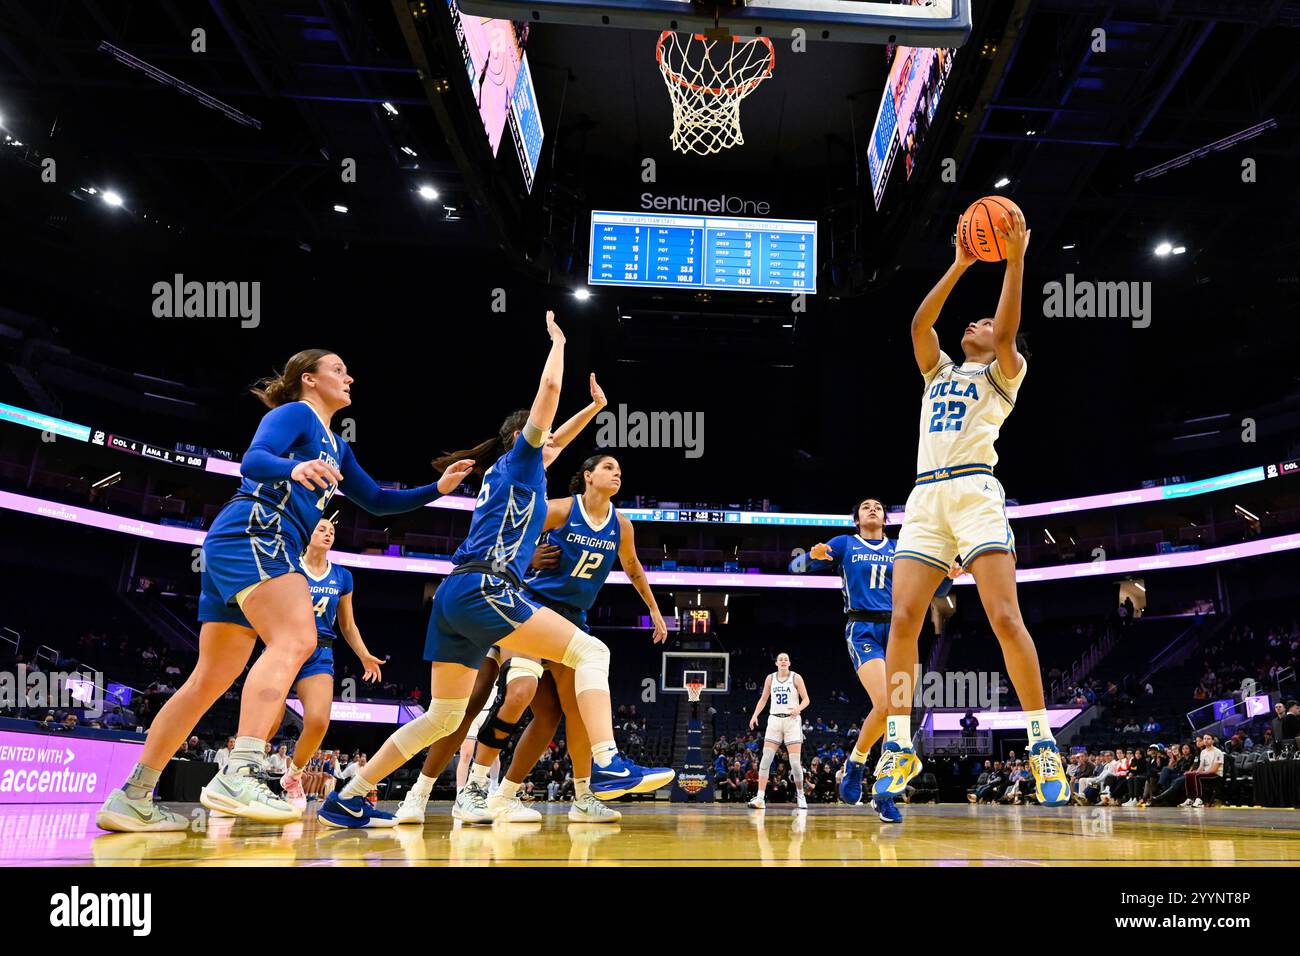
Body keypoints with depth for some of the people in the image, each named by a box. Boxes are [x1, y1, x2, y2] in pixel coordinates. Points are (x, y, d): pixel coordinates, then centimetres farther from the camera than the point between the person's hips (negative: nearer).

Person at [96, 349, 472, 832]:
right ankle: (239, 774, -36)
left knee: (211, 678, 8)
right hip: (253, 532, -10)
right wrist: (294, 468, -37)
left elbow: (376, 501, 29)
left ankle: (131, 799, 11)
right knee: (295, 641, -25)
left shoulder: (336, 446, 27)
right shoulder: (295, 412, 2)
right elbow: (254, 459, -16)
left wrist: (437, 489, 20)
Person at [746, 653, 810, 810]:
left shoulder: (796, 678, -1)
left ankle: (800, 796, 14)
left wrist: (798, 708, -21)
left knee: (795, 762, -5)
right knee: (765, 759, -8)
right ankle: (760, 797, -8)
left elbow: (806, 699, -1)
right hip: (774, 720, 2)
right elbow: (763, 699, 14)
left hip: (792, 721, -2)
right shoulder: (770, 678, 7)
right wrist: (755, 715, 0)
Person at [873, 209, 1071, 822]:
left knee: (1005, 617, -16)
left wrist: (1015, 260, -10)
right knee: (903, 619, -8)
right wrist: (960, 266, 13)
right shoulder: (938, 371, 29)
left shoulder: (1002, 373, 16)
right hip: (925, 497, 4)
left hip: (974, 490, -4)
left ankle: (1042, 742, -7)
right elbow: (919, 323, 14)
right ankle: (899, 745, -3)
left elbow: (1009, 331, -5)